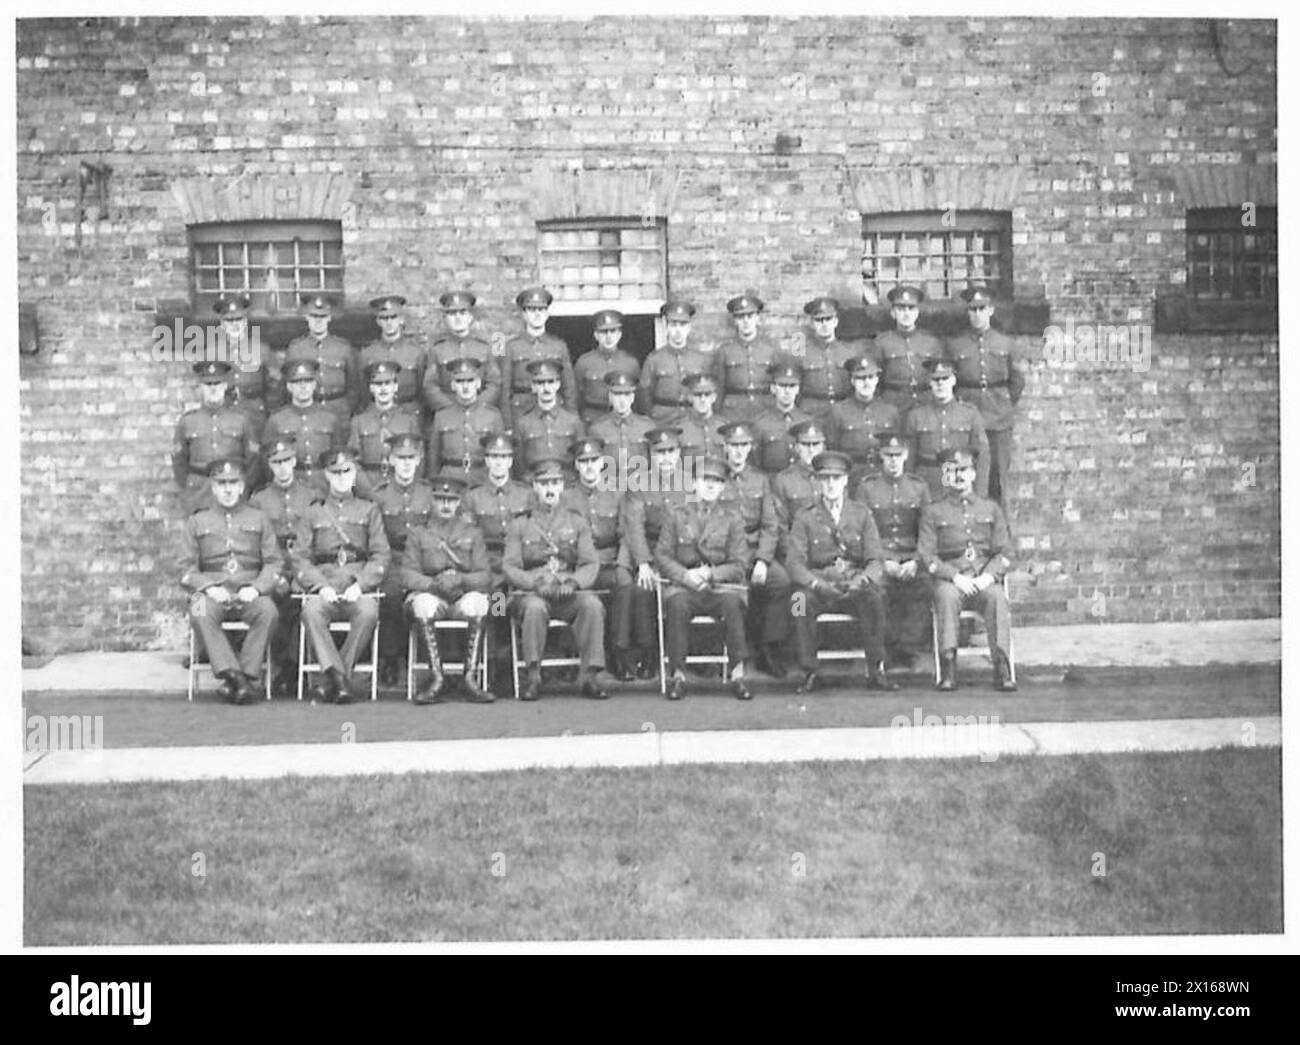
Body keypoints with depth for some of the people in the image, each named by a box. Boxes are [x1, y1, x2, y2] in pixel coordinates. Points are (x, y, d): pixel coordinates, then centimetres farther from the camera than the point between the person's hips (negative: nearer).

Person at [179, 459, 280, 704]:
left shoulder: (259, 519, 18)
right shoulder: (196, 522, 17)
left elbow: (273, 563, 10)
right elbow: (187, 571, 10)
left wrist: (257, 588, -10)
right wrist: (209, 588, -11)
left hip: (249, 590, 0)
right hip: (212, 590, 0)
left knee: (268, 611, -35)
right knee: (200, 615, -36)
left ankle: (248, 675, -31)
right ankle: (232, 675, -40)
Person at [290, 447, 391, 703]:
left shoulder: (369, 510, 19)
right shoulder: (313, 513, 20)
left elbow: (381, 556, 8)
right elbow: (300, 558, 10)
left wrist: (360, 585, -10)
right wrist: (322, 586, -9)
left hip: (359, 589, 0)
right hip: (324, 588, 0)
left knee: (368, 611, -35)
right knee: (311, 610, -35)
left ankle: (332, 680, -27)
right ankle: (338, 678, -40)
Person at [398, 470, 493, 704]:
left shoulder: (473, 533, 15)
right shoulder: (418, 534, 13)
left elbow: (485, 577, 4)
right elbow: (406, 575, 0)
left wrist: (461, 580, -18)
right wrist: (434, 583, -19)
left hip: (464, 596, 0)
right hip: (431, 595, 0)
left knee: (477, 602, -34)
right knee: (424, 604, -36)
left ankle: (470, 678, -34)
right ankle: (437, 679, -35)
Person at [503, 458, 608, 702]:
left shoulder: (577, 522, 17)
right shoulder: (520, 525, 14)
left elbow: (591, 564, 6)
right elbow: (509, 567, 3)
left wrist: (573, 583, -16)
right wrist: (536, 583, -17)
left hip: (569, 593, 1)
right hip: (531, 592, -1)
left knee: (592, 604, -32)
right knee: (535, 607, -37)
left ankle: (591, 676, -28)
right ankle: (533, 677, -28)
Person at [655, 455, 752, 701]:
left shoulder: (732, 519, 12)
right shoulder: (676, 515, 13)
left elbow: (740, 564, 4)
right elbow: (662, 556, 6)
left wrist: (711, 574, -14)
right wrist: (685, 575, -13)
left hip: (721, 584, 0)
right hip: (683, 584, 0)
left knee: (733, 602, -34)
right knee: (677, 603, -34)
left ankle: (737, 674, -29)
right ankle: (678, 675, -28)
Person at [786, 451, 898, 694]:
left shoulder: (862, 514, 10)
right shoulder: (806, 518, 7)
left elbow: (875, 560, 4)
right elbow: (795, 563, -3)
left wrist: (861, 580, -19)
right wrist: (817, 584, -23)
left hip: (856, 585, 0)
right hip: (819, 585, 0)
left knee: (874, 598, -32)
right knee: (801, 600, -32)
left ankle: (876, 671, -22)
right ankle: (810, 673, -21)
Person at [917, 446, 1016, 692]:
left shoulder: (990, 508, 19)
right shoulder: (933, 512, 13)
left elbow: (1004, 552, 12)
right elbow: (925, 555, 3)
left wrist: (989, 575, -9)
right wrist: (955, 576, -13)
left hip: (985, 577, 1)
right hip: (949, 577, -1)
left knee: (997, 597, -32)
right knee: (946, 596, -36)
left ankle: (1002, 671, -35)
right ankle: (948, 670, -38)